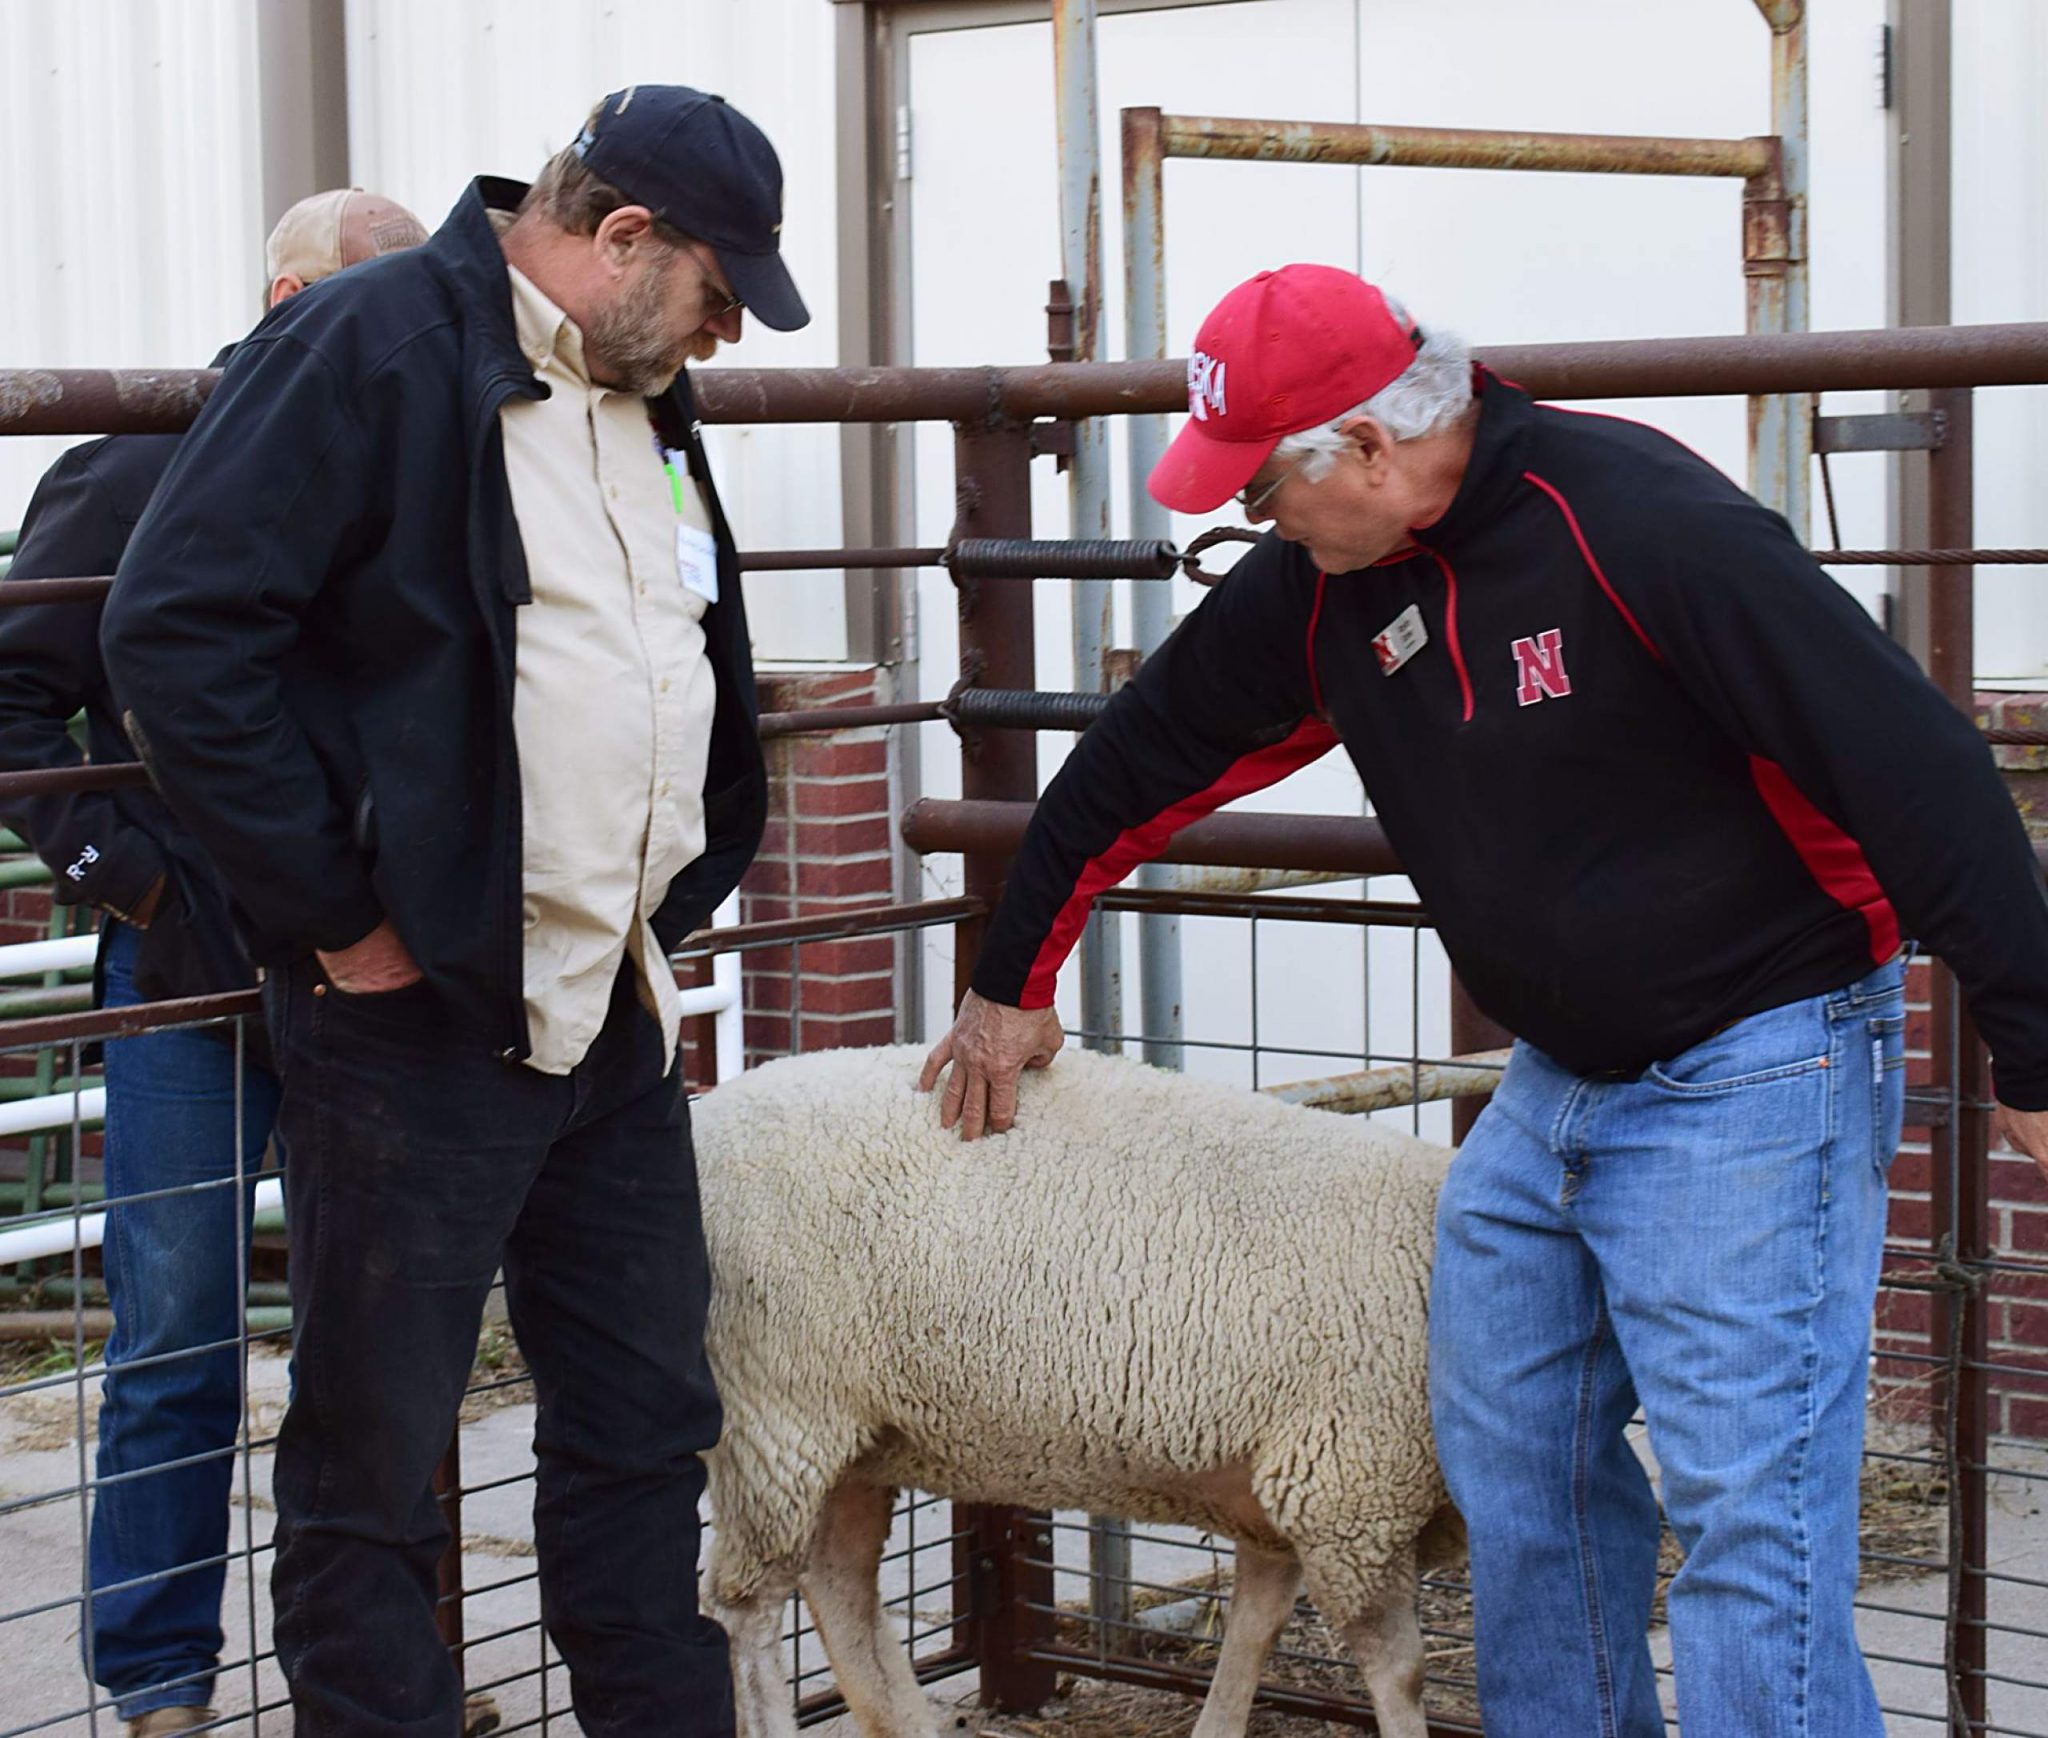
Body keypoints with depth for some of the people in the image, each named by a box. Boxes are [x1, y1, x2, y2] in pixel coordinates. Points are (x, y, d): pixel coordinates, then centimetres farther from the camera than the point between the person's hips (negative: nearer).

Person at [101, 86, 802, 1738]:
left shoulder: (644, 397, 13)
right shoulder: (375, 347, -12)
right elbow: (179, 631, -18)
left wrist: (675, 894, 15)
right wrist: (336, 914, -16)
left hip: (617, 1009, 8)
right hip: (423, 1009, -8)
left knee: (647, 1420, 15)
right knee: (373, 1464, 3)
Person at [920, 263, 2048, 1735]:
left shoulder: (1633, 522, -23)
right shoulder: (1321, 583, 1)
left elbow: (1910, 763, -23)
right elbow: (1150, 753, 17)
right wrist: (1014, 980, 25)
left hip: (1753, 1069, -8)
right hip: (1557, 1080, 8)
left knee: (1748, 1502, -10)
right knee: (1512, 1453, 12)